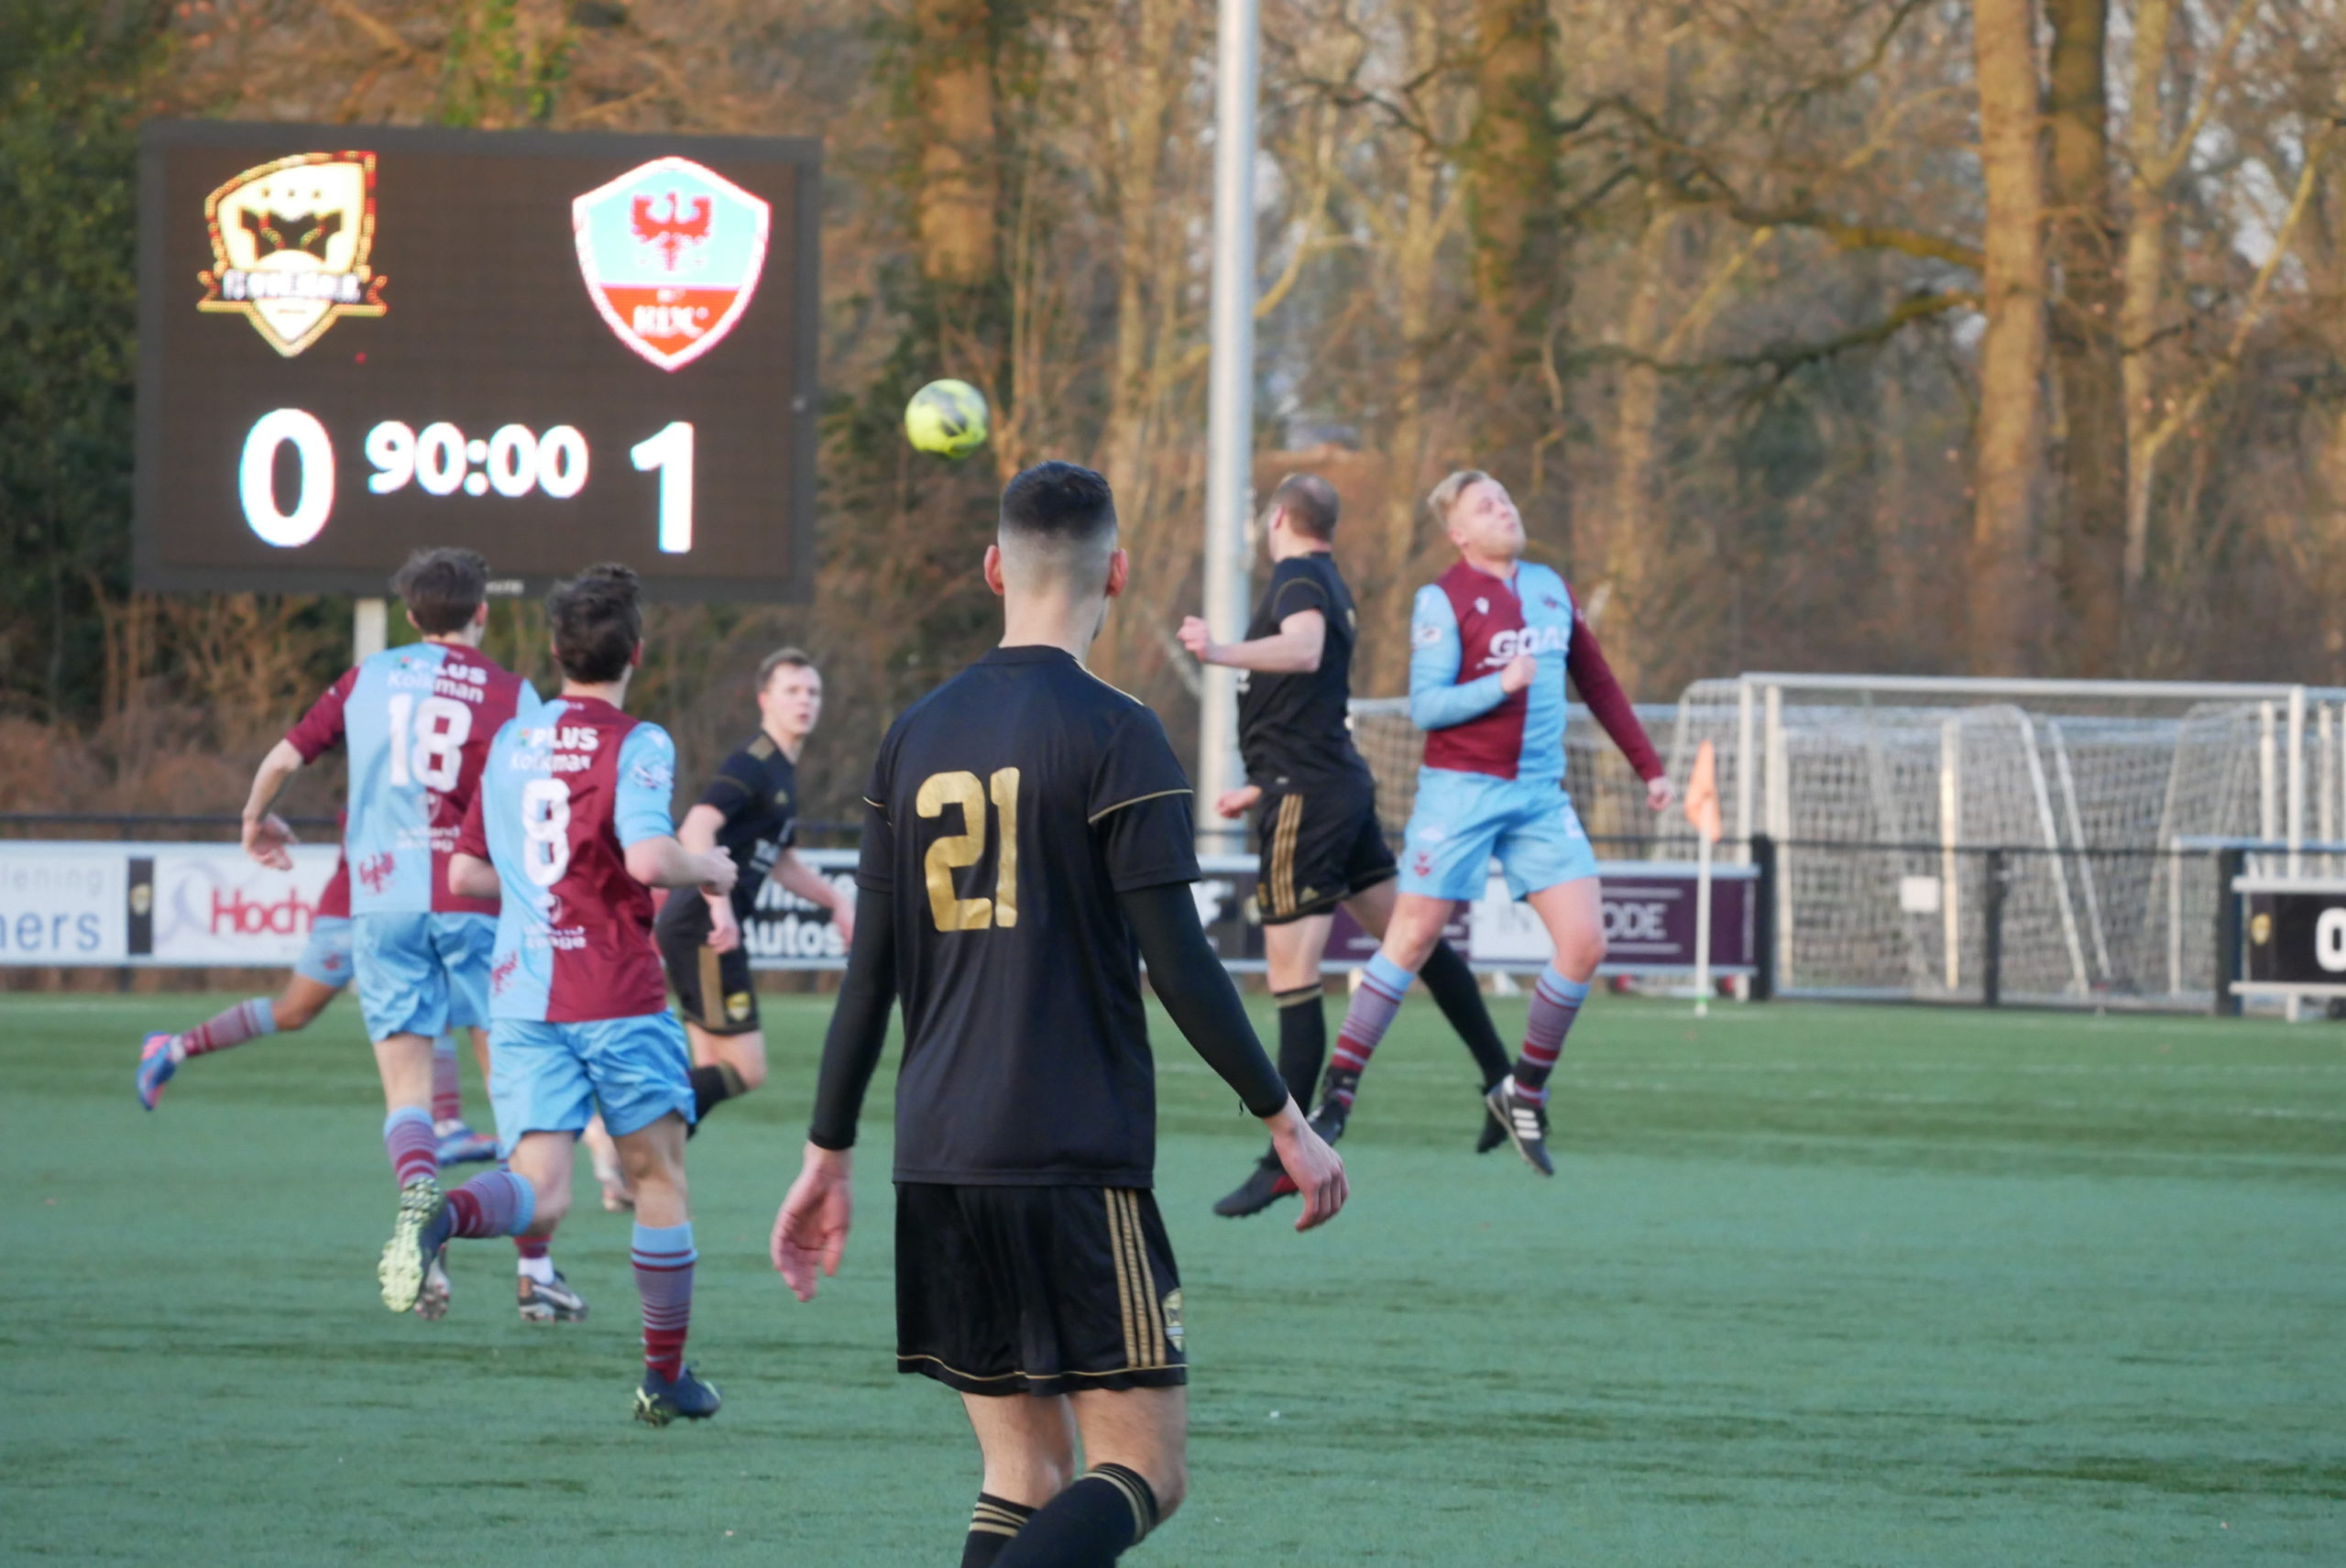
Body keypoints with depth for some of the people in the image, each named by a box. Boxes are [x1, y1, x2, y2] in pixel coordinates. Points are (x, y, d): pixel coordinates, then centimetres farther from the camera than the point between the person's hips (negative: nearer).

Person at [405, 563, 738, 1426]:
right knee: (659, 1176, 14)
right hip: (619, 995, -4)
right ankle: (666, 1374, 21)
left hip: (521, 994, 4)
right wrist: (708, 867, -2)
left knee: (538, 1197, -7)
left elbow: (465, 875, 17)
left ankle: (442, 1216, -40)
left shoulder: (510, 744, 12)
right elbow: (647, 858, -23)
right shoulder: (635, 745, -7)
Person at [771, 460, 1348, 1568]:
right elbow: (1178, 966, -10)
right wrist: (1285, 1121, 0)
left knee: (1023, 1476, 11)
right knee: (1143, 1470, -5)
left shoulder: (918, 736, 10)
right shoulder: (1112, 735, -7)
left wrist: (828, 1153, 18)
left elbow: (869, 974, 12)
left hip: (938, 1165, 6)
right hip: (1077, 1163, -6)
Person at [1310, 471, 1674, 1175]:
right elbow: (1425, 705, -12)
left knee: (1584, 944, -6)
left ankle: (1524, 1092, 10)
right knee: (1411, 940, -6)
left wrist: (1649, 767, 22)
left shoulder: (1549, 587, 13)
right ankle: (1336, 1095, 2)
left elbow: (1597, 682, 22)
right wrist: (1501, 684, -24)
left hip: (1540, 795, 5)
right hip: (1461, 792, -5)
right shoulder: (1443, 600, -5)